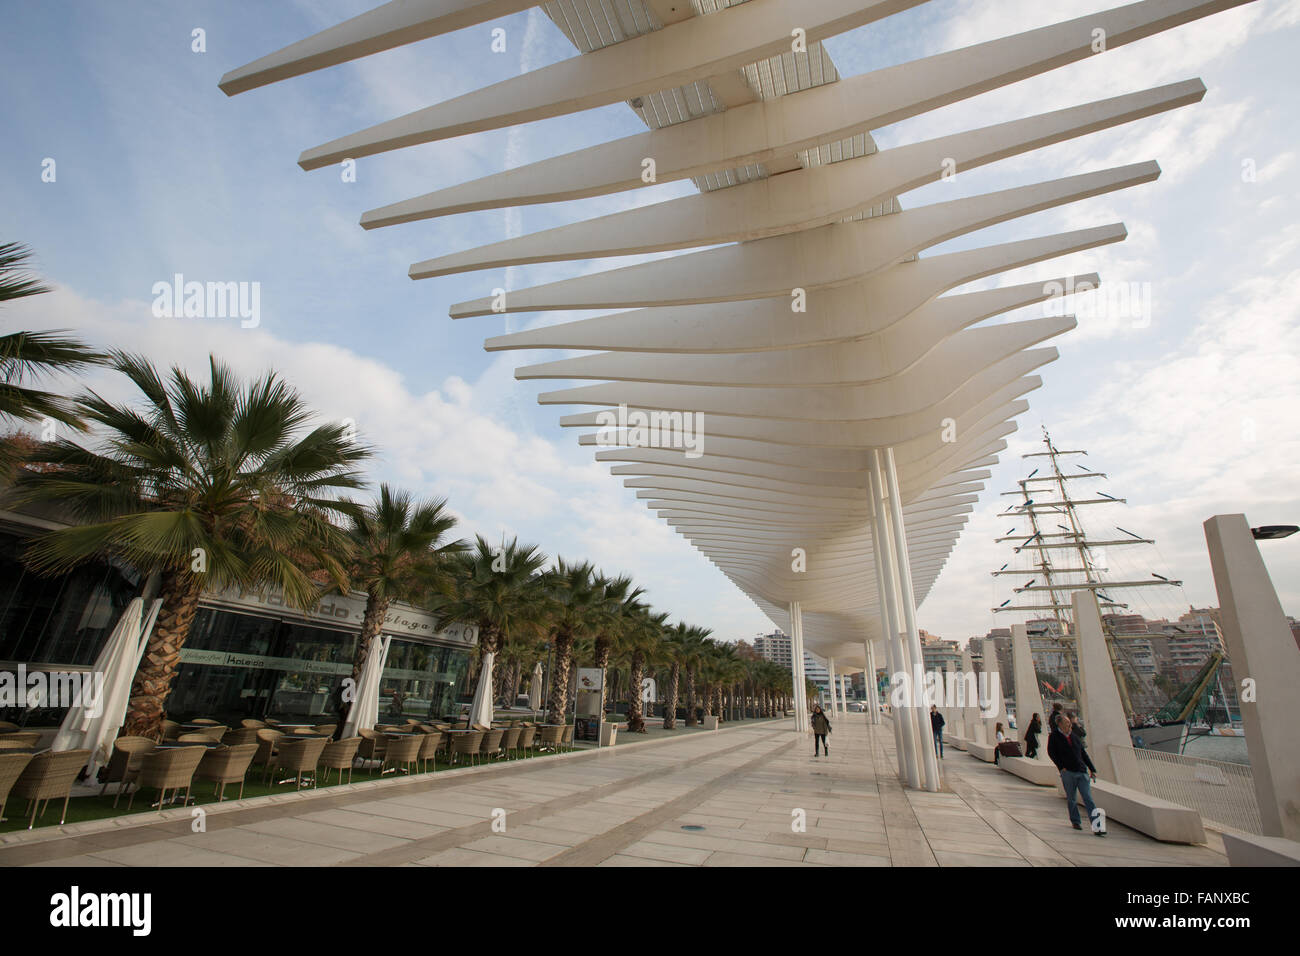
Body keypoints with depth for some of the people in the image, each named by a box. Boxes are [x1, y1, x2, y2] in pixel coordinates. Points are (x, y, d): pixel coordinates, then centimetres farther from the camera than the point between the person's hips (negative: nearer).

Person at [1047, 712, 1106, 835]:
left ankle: (1097, 827, -5)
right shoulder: (1054, 737, 0)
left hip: (1082, 772, 3)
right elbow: (1051, 752, -2)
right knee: (1071, 799, 5)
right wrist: (1061, 767, -9)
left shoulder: (1074, 736, 14)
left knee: (1088, 798, -4)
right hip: (1068, 772, -3)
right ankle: (1075, 822, 20)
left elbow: (1084, 753, 19)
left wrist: (1092, 769, 15)